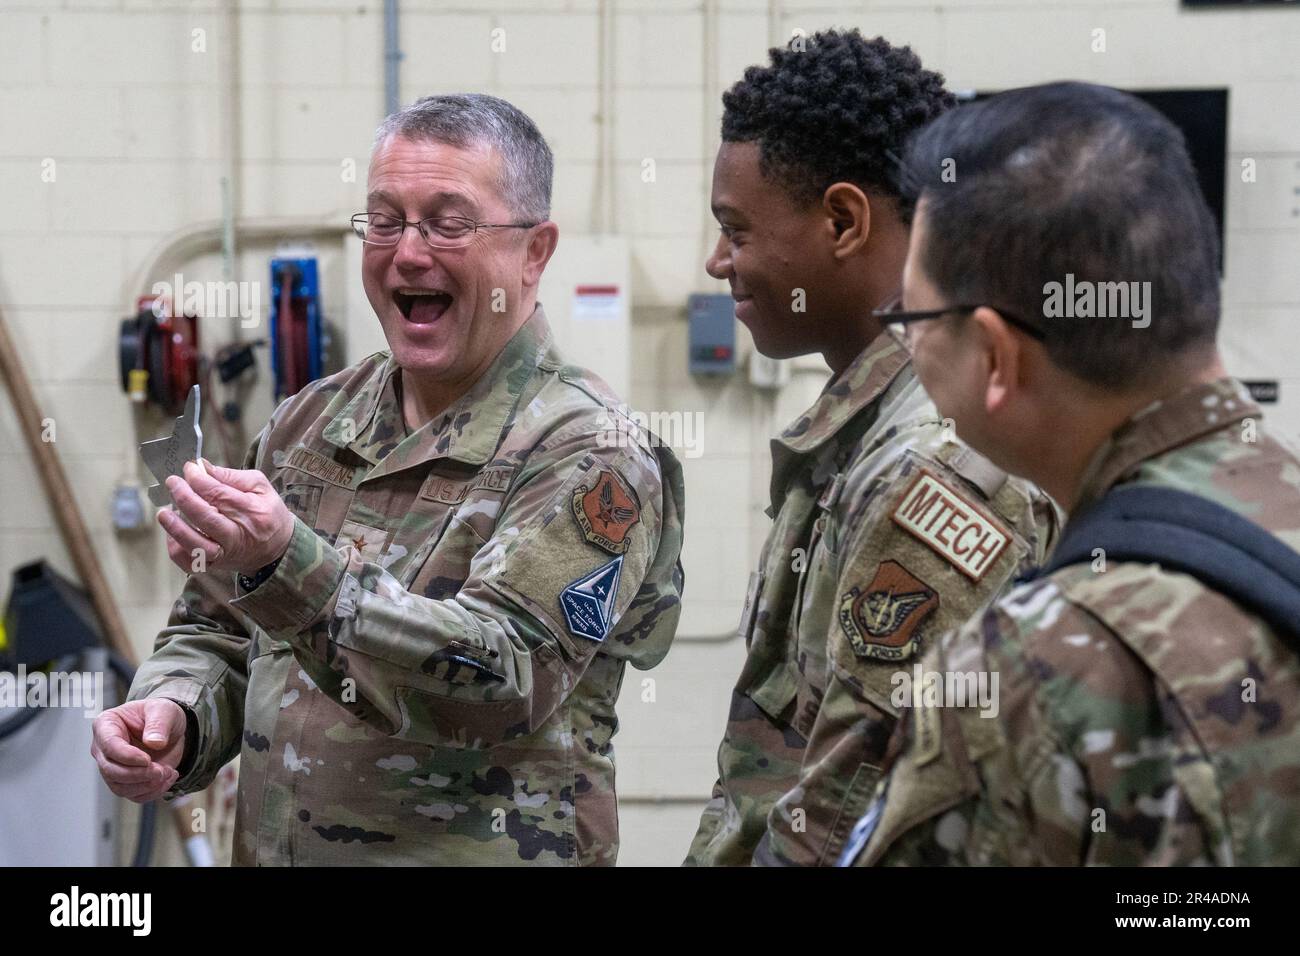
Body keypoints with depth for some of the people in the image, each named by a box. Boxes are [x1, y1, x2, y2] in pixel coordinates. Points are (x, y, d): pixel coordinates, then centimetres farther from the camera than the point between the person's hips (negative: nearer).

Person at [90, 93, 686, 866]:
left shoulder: (590, 453, -14)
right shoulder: (312, 419, 4)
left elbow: (505, 680, -24)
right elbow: (214, 632, 11)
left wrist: (291, 568, -34)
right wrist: (174, 716, -10)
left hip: (482, 847, -5)